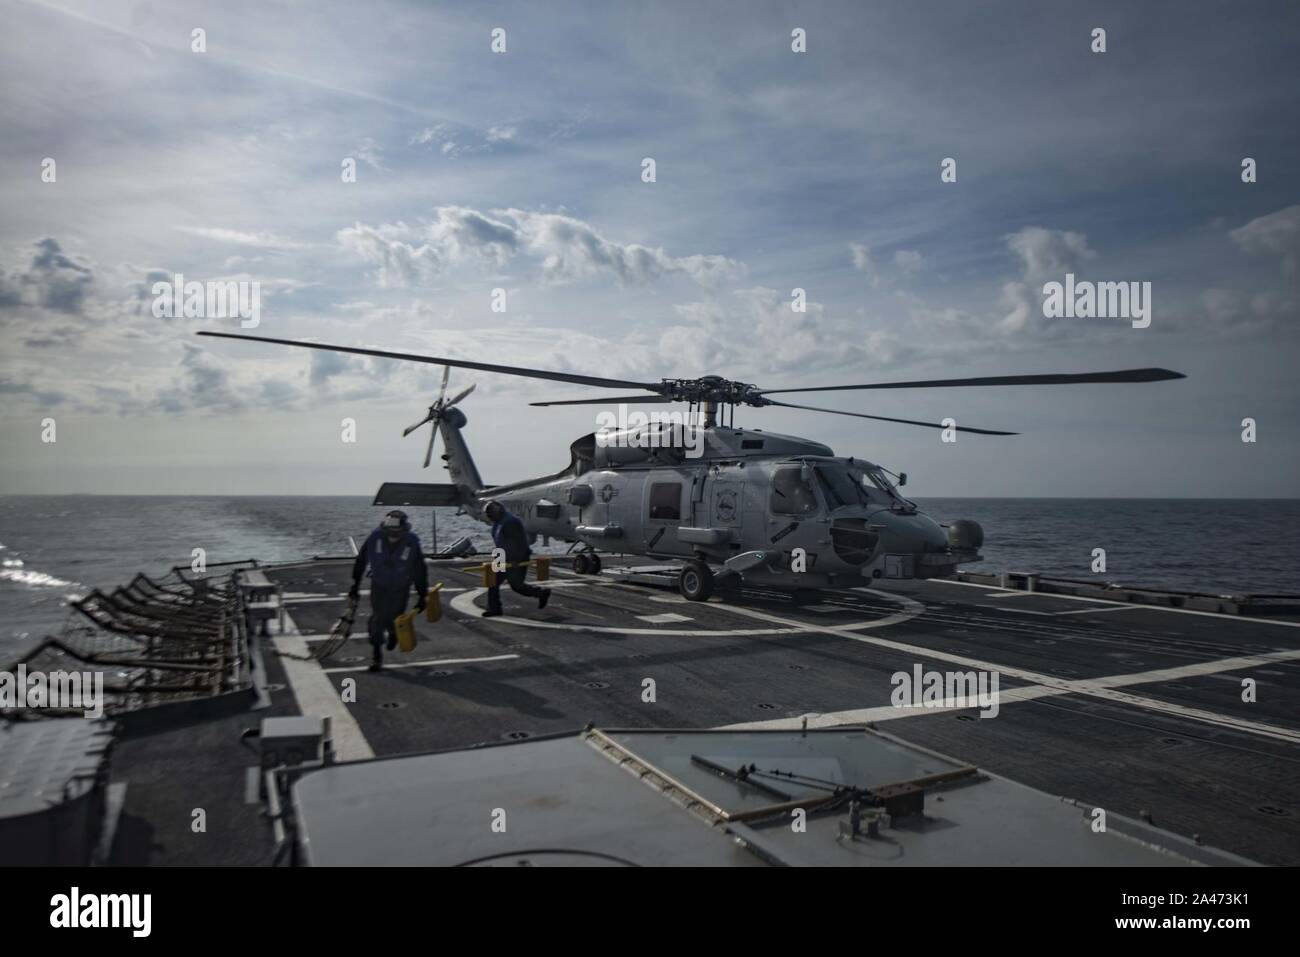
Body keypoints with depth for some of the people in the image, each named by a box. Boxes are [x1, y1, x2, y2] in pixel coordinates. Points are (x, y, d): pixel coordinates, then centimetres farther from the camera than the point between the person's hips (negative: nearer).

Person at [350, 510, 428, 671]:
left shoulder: (412, 543, -23)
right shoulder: (376, 537, -21)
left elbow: (420, 571, -11)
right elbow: (361, 560, -5)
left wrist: (423, 596, -6)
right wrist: (355, 584, 1)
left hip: (400, 588, -1)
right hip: (379, 585, 1)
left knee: (393, 619, 2)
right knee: (376, 618, -7)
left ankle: (393, 633, 41)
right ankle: (377, 656, 6)